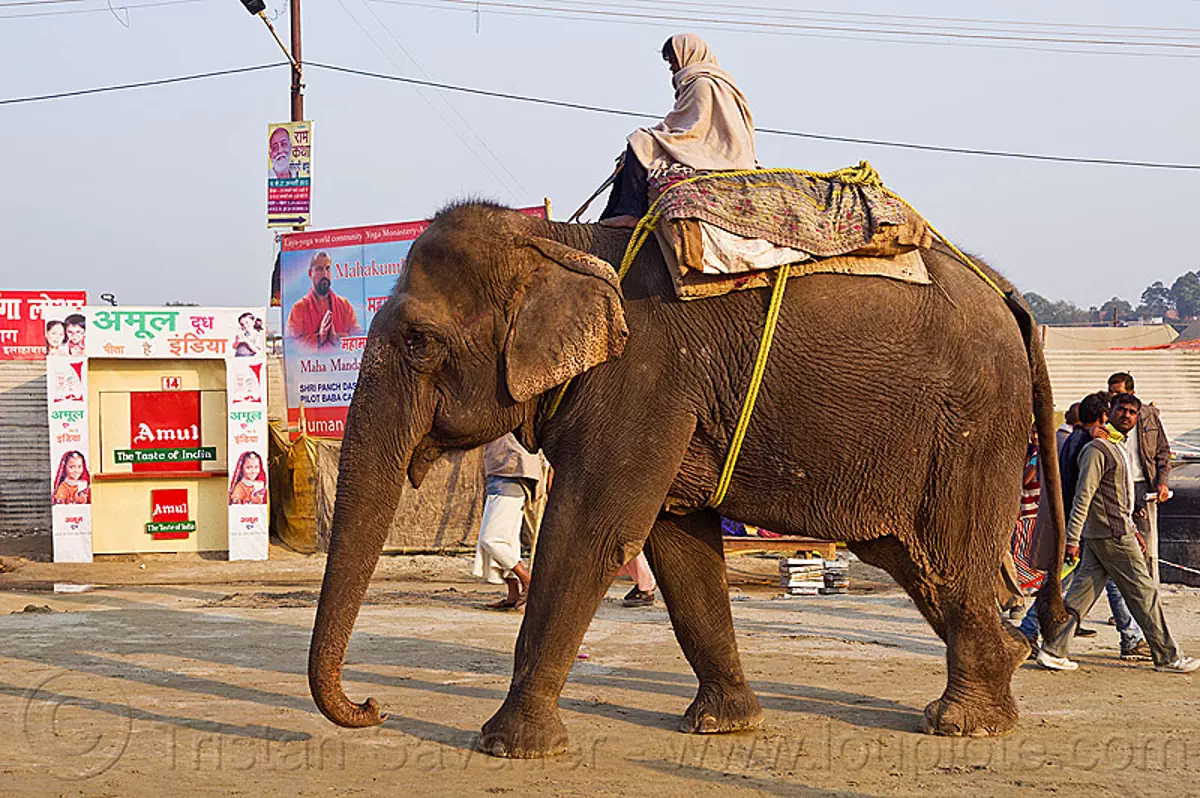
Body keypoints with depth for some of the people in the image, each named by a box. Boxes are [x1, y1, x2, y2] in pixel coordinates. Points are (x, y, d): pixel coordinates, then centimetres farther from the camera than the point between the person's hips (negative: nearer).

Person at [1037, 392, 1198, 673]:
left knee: (1083, 592, 6)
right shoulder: (1098, 448, -13)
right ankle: (1168, 657, 6)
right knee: (1144, 592, -2)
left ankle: (1053, 650, 4)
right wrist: (1072, 539, -20)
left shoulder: (1117, 447, 19)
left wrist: (1132, 529, 27)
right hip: (1111, 534, -10)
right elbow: (1083, 496, -17)